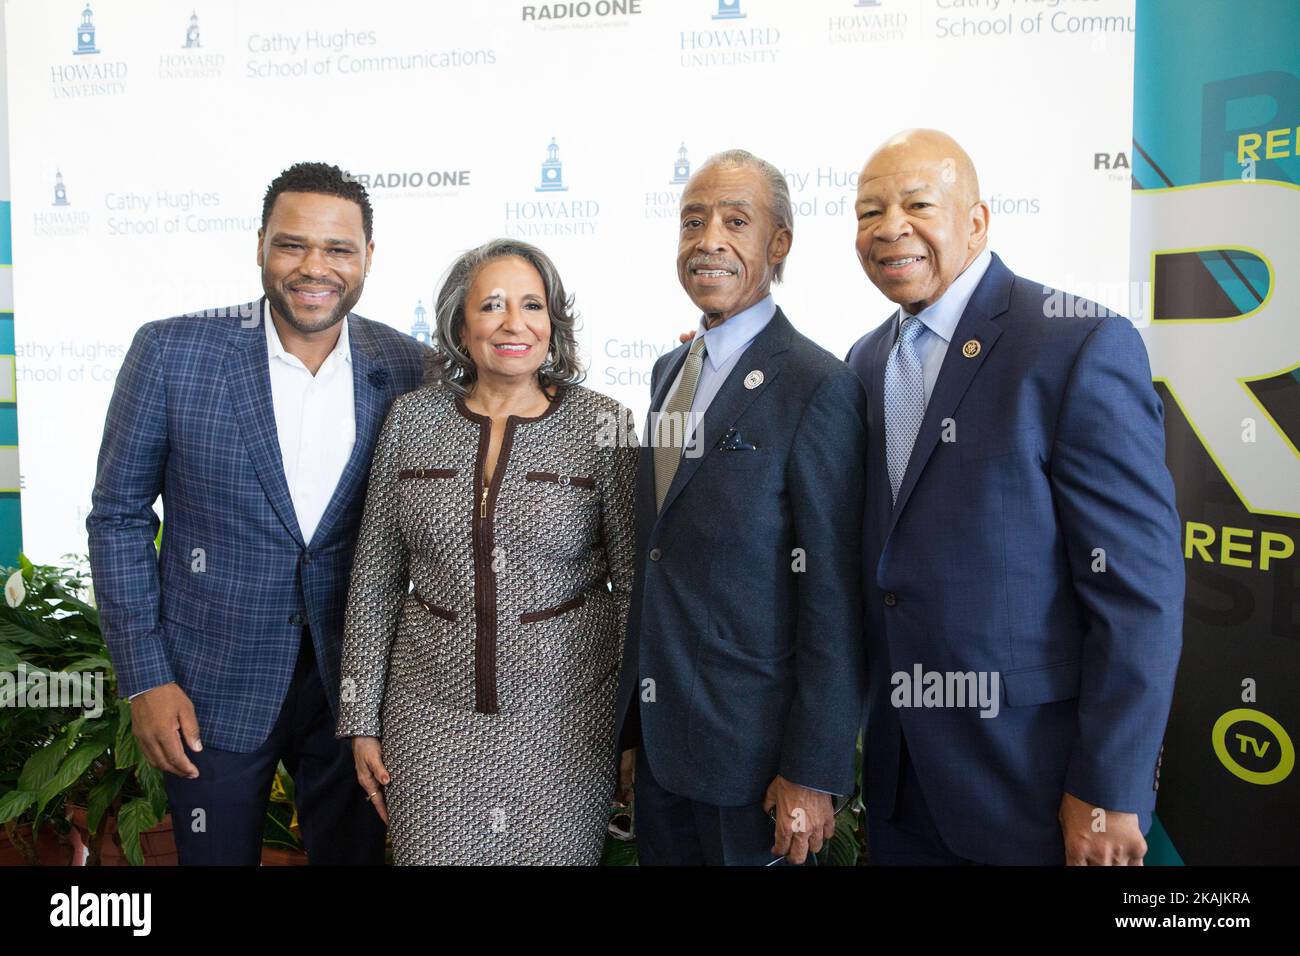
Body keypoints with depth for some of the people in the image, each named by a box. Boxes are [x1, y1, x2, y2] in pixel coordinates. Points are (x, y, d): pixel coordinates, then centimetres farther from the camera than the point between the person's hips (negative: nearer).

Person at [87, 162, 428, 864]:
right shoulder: (172, 351, -10)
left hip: (354, 681, 2)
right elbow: (119, 516, -3)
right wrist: (144, 679, -6)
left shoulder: (407, 369, -5)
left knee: (353, 852, 18)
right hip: (211, 687, -1)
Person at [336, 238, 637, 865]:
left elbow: (634, 585, -3)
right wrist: (362, 720, 5)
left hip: (562, 715, -1)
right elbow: (374, 580, 5)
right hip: (432, 711, 2)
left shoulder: (601, 425, -6)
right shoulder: (410, 420, 0)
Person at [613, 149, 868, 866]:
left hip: (751, 750, -7)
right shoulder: (669, 371, 9)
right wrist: (633, 726, 14)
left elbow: (833, 598, -16)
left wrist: (813, 773, -15)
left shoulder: (819, 387, -15)